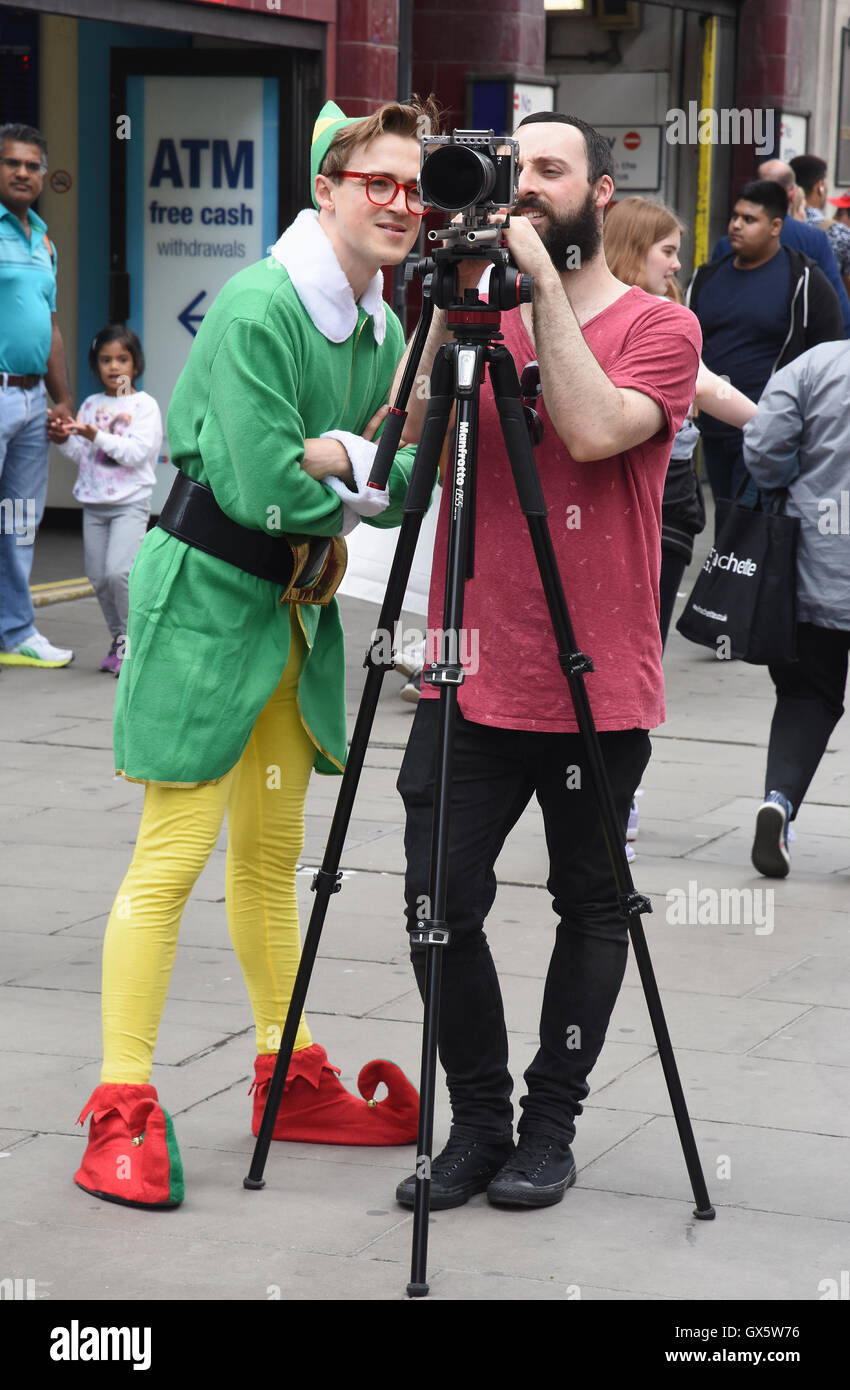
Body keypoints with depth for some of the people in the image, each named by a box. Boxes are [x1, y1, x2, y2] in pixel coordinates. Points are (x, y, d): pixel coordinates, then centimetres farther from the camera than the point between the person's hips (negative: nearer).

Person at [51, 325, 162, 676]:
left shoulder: (144, 405, -3)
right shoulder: (91, 405, 12)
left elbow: (137, 452, -15)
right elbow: (82, 456, 11)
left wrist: (98, 436, -22)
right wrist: (65, 439, -7)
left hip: (130, 503, -6)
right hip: (94, 503, 6)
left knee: (118, 570, -20)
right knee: (98, 577, 5)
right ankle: (120, 639, 19)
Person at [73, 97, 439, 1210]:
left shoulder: (384, 328, 8)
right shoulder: (259, 309, -18)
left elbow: (404, 487, 7)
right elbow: (262, 485, -23)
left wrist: (339, 461, -12)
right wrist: (360, 466, -7)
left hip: (295, 601, 8)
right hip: (207, 595, -8)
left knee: (272, 849, 16)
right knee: (172, 855, -9)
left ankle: (293, 1080, 25)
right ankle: (123, 1109, -5)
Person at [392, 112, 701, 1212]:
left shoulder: (658, 328, 0)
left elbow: (595, 431, -19)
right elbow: (412, 425, -5)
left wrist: (543, 280, -16)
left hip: (596, 690, -2)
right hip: (472, 679, 3)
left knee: (591, 910, 8)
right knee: (439, 903, -3)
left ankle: (550, 1125, 22)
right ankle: (478, 1121, 13)